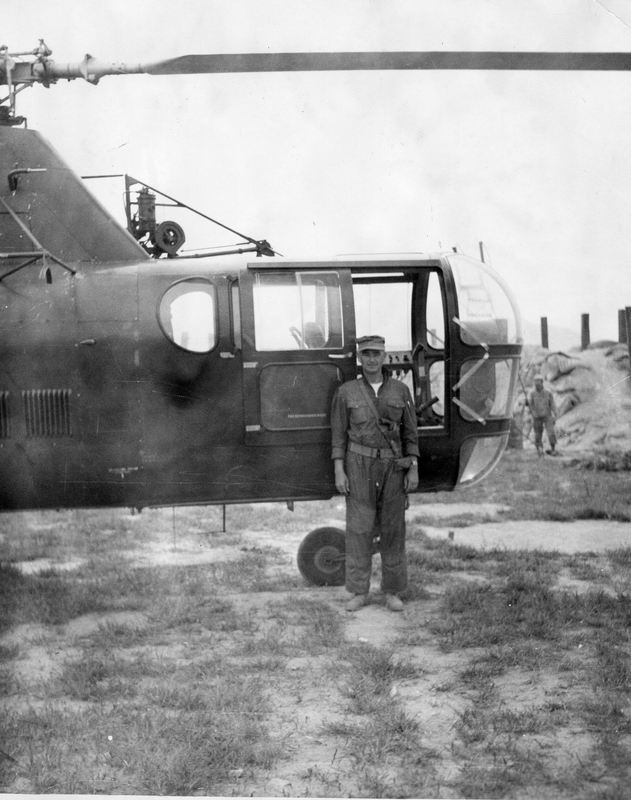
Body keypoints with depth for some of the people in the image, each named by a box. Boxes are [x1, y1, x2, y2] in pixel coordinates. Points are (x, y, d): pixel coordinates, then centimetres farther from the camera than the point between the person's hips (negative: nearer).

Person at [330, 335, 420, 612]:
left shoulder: (400, 390, 3)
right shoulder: (347, 392, 0)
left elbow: (410, 432, 5)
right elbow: (338, 434, 1)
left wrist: (414, 470, -2)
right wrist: (339, 472, -7)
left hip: (392, 466, 1)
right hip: (359, 465, -1)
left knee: (393, 529, 4)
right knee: (359, 529, -1)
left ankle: (392, 592, 13)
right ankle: (359, 593, 7)